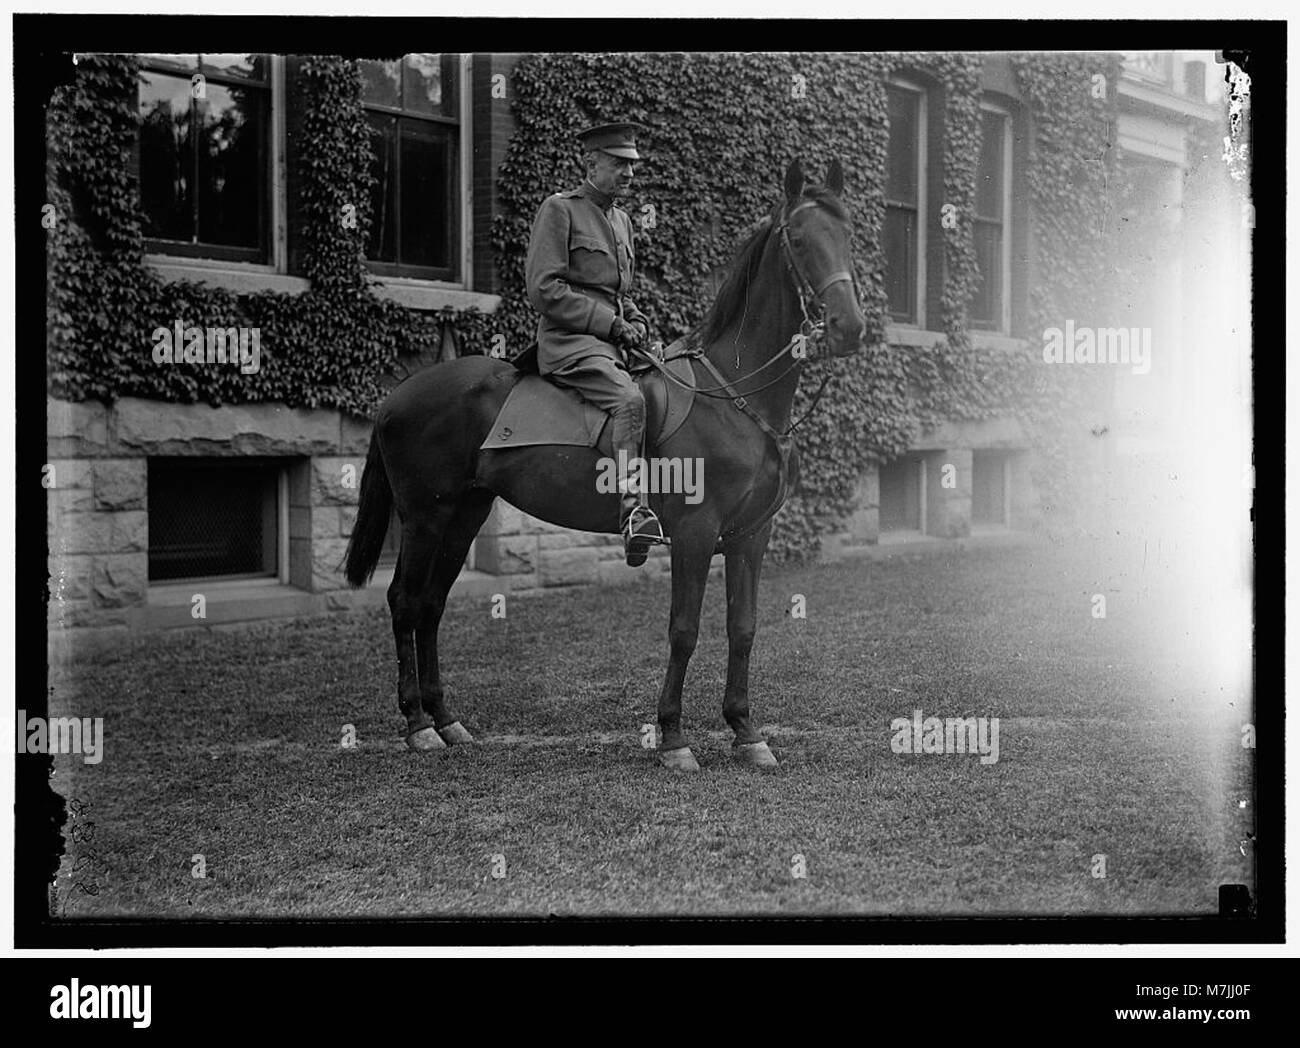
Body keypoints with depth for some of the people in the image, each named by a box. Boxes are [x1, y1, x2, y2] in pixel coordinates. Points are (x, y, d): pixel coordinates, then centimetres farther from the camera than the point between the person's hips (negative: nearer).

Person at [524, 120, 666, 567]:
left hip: (614, 341, 9)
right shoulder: (559, 209, -2)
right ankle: (632, 511, -40)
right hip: (570, 341, -9)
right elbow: (544, 289, -11)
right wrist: (610, 322, -14)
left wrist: (636, 321, 8)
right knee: (629, 399, -33)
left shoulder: (621, 220, 23)